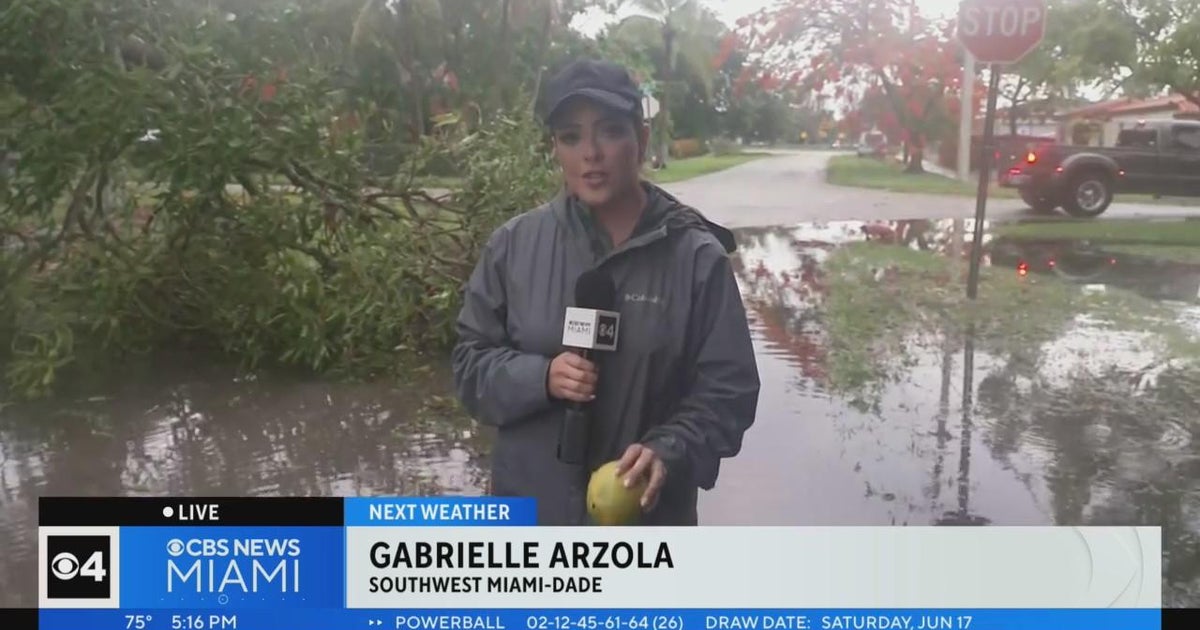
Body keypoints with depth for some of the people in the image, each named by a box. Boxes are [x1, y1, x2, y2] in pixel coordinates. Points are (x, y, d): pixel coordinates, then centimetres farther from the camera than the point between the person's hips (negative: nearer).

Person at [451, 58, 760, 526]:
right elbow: (470, 362, 2)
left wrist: (669, 452, -25)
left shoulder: (697, 257, -10)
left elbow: (728, 388, -7)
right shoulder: (514, 245, -4)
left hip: (647, 517, -1)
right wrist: (540, 377, -19)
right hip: (532, 510, 2)